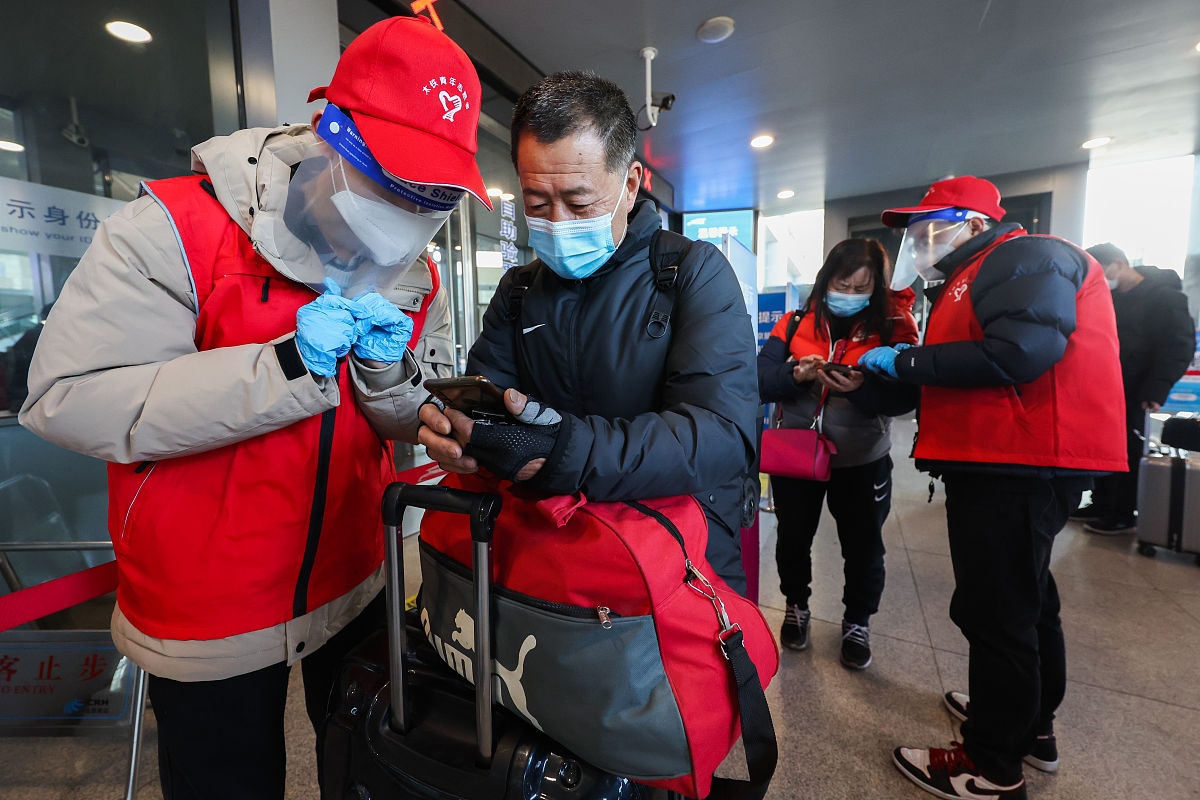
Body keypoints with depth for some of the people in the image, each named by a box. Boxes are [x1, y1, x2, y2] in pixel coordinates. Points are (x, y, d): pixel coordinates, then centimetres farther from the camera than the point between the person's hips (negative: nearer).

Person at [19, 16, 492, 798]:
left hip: (352, 585, 4)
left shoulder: (414, 276, -2)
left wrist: (387, 372, -21)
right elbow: (69, 400, -23)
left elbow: (415, 425, 1)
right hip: (206, 611, -3)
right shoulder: (176, 229, -17)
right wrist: (285, 365, -31)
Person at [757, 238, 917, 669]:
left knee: (863, 546, 12)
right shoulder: (796, 324, -2)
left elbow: (904, 396, -13)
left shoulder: (894, 325, -5)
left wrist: (861, 388, -32)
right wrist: (797, 375, -29)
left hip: (861, 461, -1)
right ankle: (796, 606, 43)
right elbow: (760, 381, -11)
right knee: (793, 539, 15)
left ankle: (857, 622, 39)